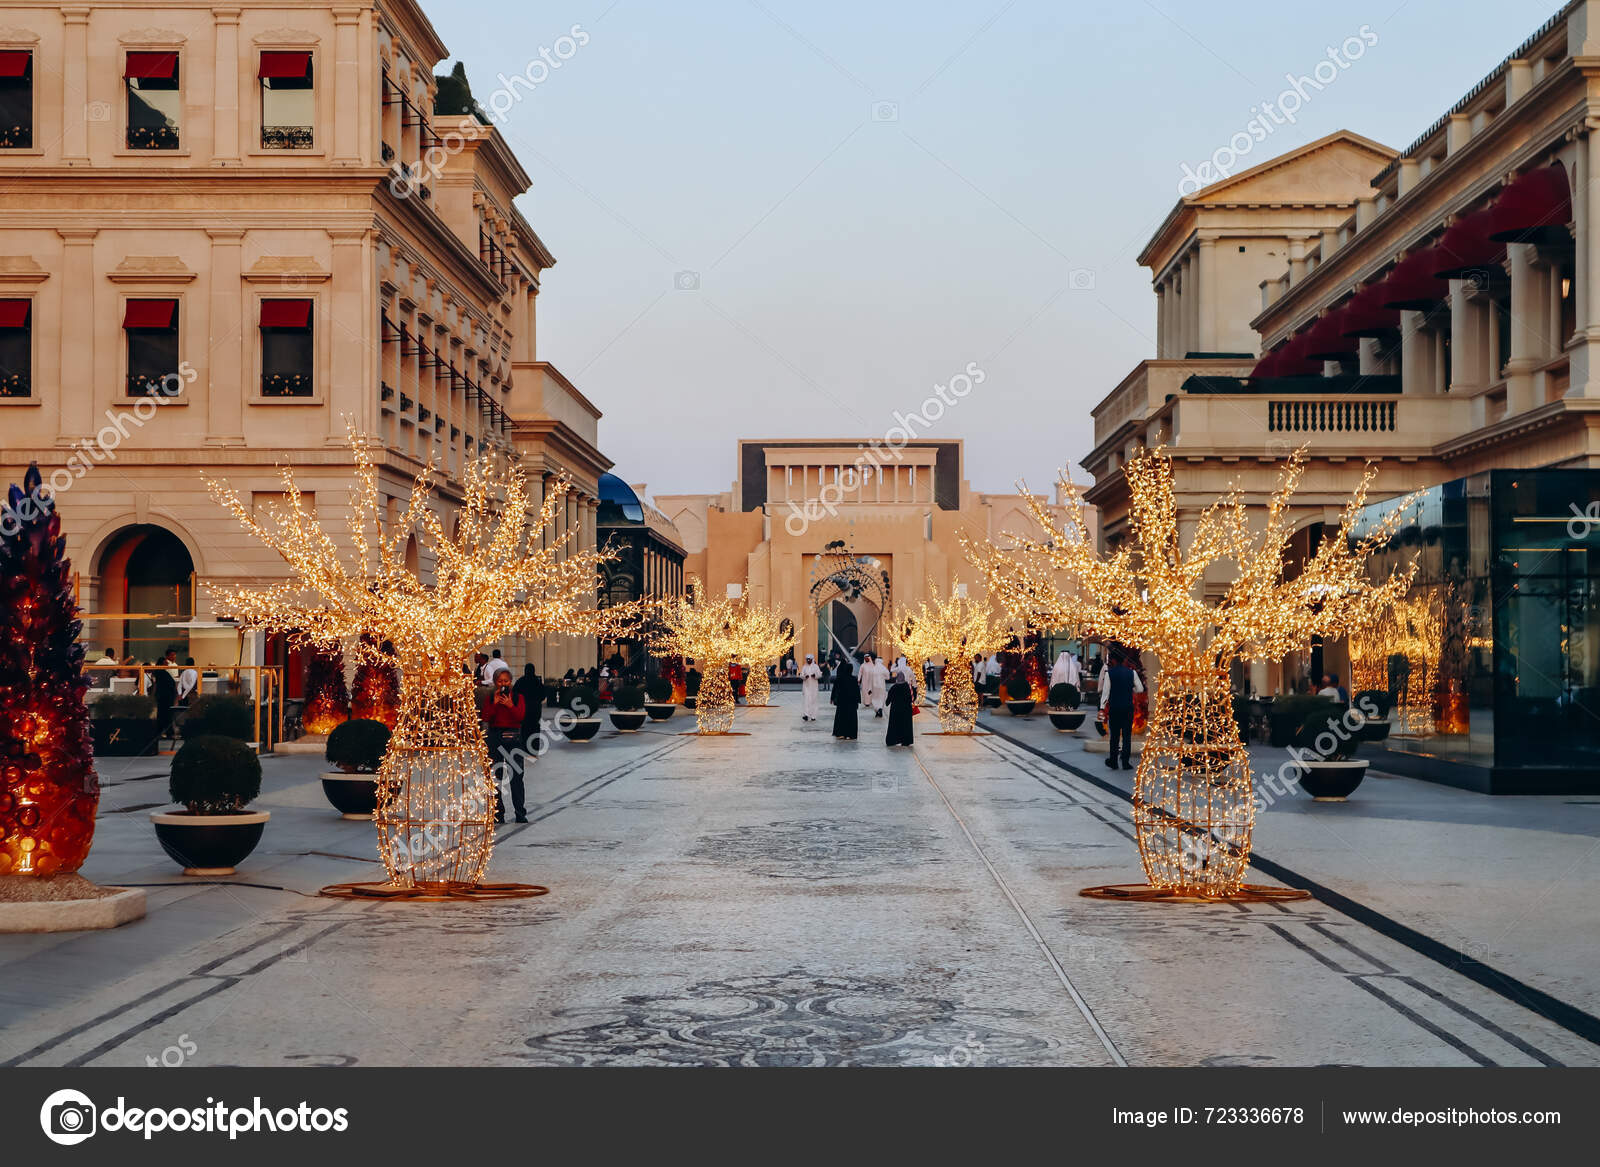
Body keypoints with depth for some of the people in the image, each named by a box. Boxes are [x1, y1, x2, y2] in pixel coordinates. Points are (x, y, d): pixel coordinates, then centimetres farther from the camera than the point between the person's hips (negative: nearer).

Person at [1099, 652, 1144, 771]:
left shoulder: (1109, 673, -5)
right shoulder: (1131, 673, -1)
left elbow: (1105, 690, -7)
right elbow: (1140, 689, 3)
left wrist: (1102, 707, -5)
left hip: (1113, 707, 0)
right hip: (1128, 707, 0)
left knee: (1114, 735, 10)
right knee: (1127, 735, 4)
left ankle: (1113, 761, 12)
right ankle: (1125, 763, 2)